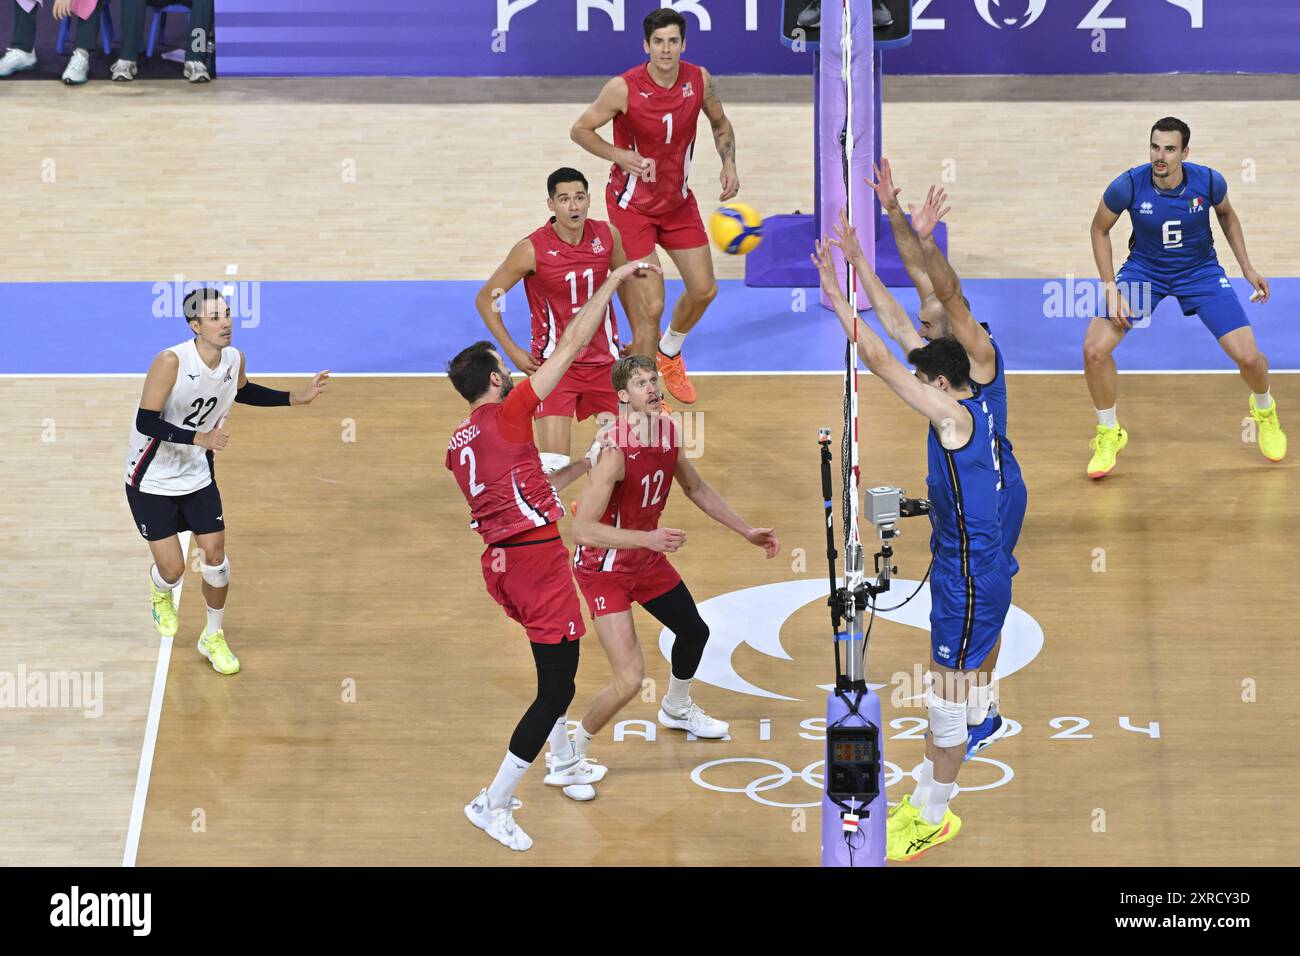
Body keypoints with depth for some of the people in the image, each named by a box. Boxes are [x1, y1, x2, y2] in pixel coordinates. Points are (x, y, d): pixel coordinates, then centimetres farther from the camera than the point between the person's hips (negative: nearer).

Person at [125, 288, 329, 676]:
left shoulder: (235, 359, -7)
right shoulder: (171, 362, -27)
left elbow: (243, 391, 17)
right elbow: (146, 422, -26)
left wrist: (296, 397, 7)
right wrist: (199, 438, -36)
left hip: (198, 476, 5)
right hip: (151, 481, -5)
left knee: (215, 556, 1)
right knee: (172, 570, -3)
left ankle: (213, 636, 25)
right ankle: (160, 591, 36)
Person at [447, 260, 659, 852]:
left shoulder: (458, 443, 15)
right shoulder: (508, 413, -8)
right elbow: (572, 344, -7)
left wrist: (586, 464, 32)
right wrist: (614, 279, 0)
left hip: (501, 559, 9)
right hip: (537, 556, -9)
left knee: (555, 665, 29)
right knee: (557, 687, -6)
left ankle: (565, 763, 43)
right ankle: (493, 803, -7)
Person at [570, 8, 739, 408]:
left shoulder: (699, 79, -10)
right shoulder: (623, 88, -24)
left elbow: (720, 124, 8)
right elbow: (580, 129, -13)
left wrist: (728, 163, -9)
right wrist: (620, 155, -30)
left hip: (678, 199, 5)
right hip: (631, 205, -5)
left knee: (704, 289, 10)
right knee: (650, 307, -9)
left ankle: (669, 353, 41)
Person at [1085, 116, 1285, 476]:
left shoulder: (1209, 182, -22)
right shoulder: (1127, 186, -26)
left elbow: (1227, 214, 3)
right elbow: (1099, 230, -7)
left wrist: (1247, 267, 0)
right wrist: (1111, 289, -14)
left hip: (1200, 270, 0)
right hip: (1144, 269, 0)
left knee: (1249, 357, -9)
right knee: (1094, 349, -18)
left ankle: (1264, 411, 29)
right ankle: (1109, 433, 8)